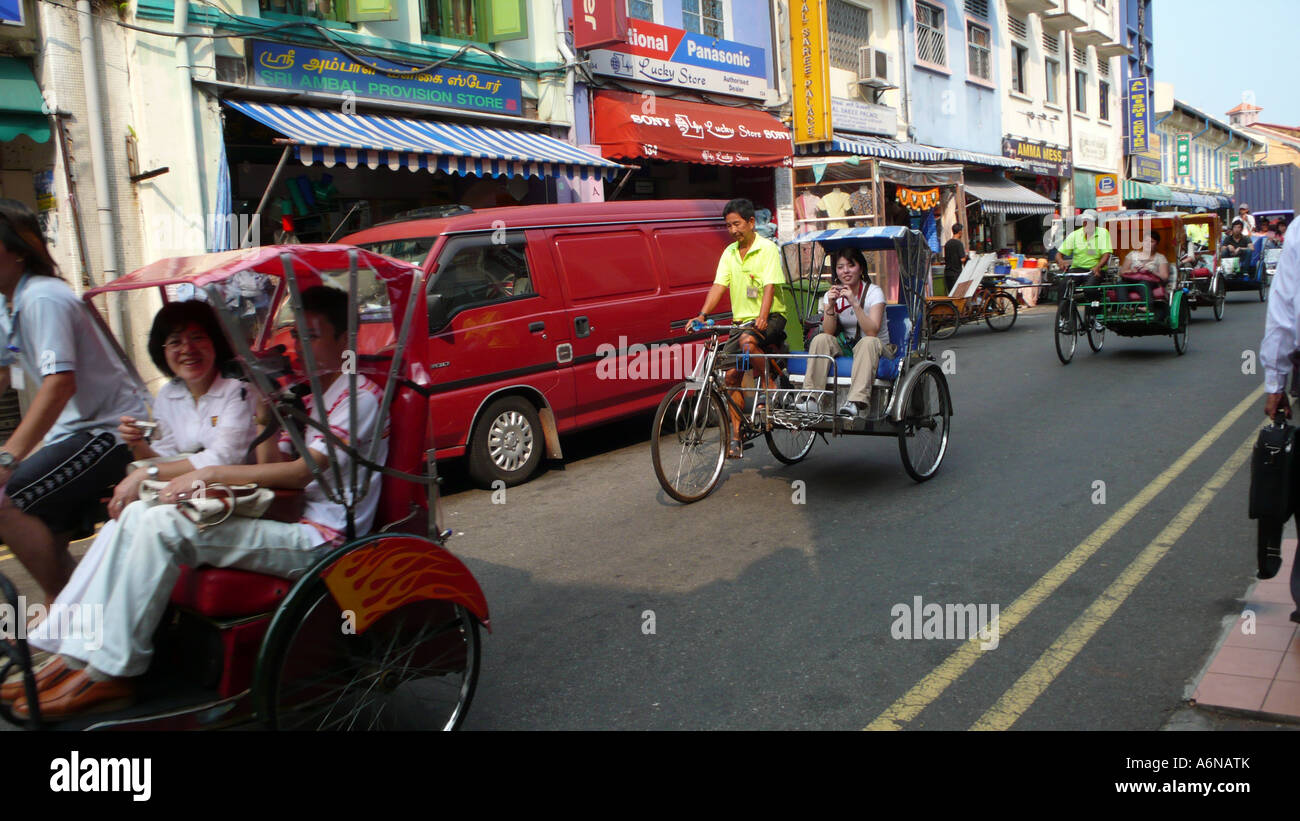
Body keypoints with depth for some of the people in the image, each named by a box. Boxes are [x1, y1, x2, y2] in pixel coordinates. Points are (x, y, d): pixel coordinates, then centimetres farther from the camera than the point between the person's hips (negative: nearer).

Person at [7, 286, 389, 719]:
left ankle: (109, 674, -12)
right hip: (288, 522, 9)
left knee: (164, 524, -21)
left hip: (318, 540, -9)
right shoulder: (310, 398, 23)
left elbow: (302, 471, -18)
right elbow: (270, 468, 15)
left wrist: (210, 474, -16)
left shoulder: (360, 395, -7)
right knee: (138, 513, -1)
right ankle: (78, 654, -4)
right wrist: (264, 416, 0)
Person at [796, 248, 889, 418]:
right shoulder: (833, 294, 2)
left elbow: (872, 331, -25)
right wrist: (830, 305, -24)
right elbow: (829, 332, -10)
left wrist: (854, 303, -32)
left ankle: (857, 402, -48)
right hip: (844, 346, 3)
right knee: (820, 339, -24)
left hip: (874, 348, -3)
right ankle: (812, 399, -33)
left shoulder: (873, 292, -10)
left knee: (868, 342, -36)